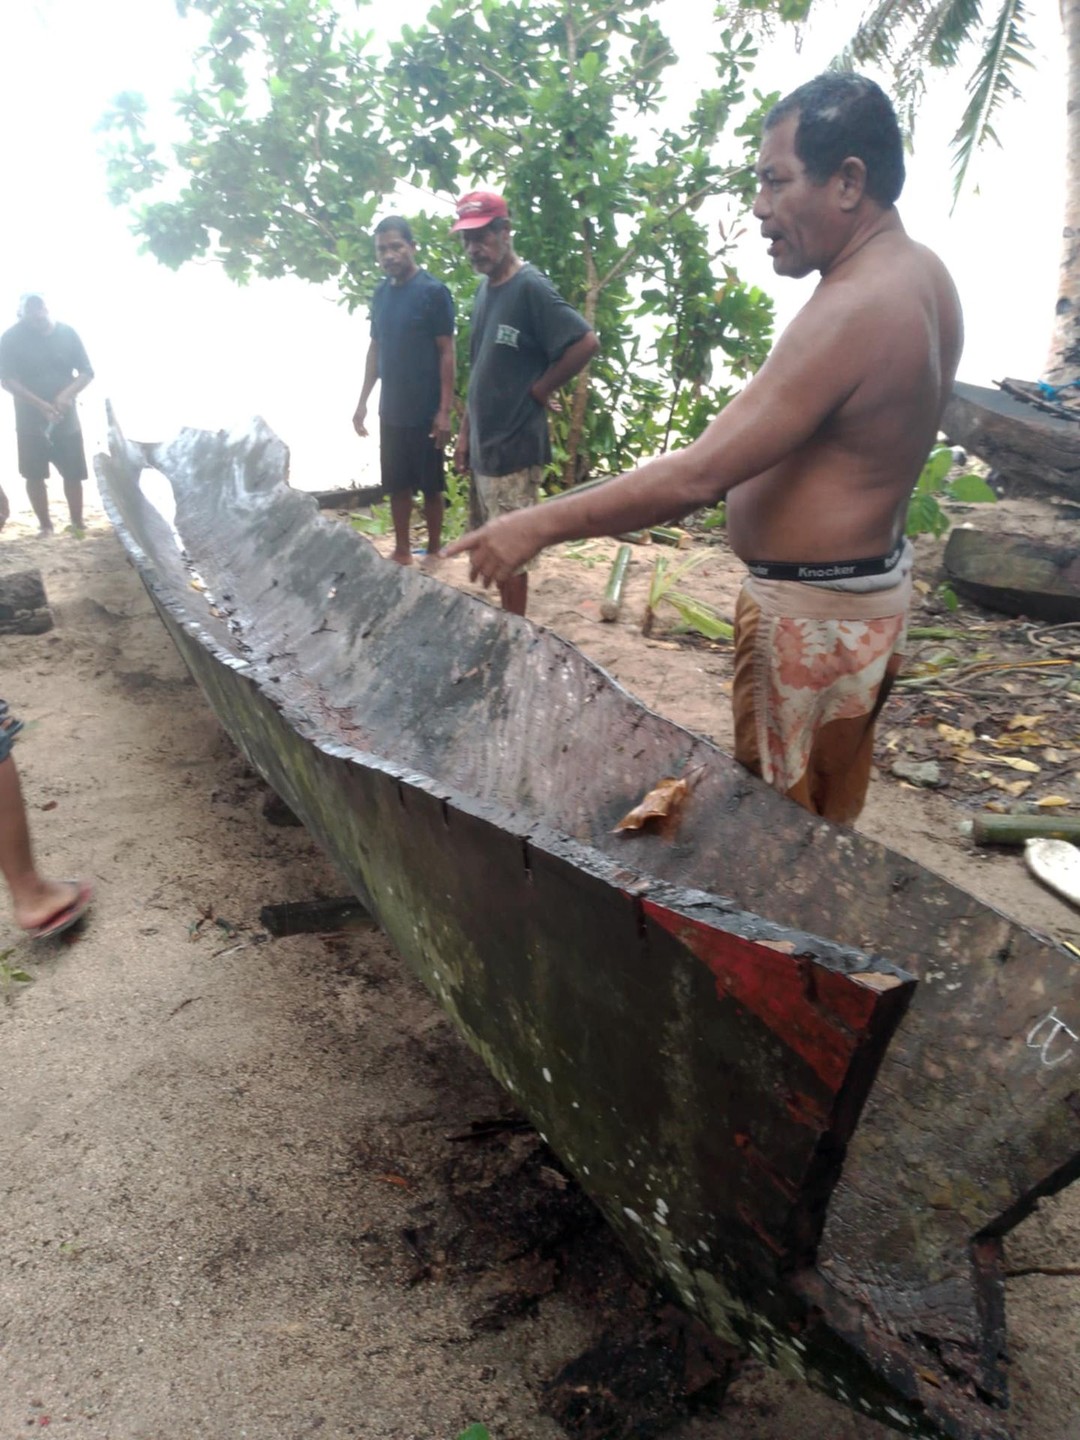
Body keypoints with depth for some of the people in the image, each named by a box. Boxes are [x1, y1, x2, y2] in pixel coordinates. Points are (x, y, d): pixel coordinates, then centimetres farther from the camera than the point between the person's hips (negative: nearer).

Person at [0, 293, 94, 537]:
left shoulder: (66, 332, -1)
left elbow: (87, 372, 0)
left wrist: (67, 394, -18)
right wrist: (40, 404, -22)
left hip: (66, 418, 1)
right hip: (30, 420, -1)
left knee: (73, 474, 3)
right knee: (34, 475, 3)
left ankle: (77, 523, 16)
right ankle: (45, 524, 16)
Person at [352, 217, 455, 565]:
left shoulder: (433, 291, -10)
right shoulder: (381, 293, 8)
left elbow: (447, 352, -11)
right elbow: (375, 348, 14)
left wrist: (445, 409, -16)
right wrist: (363, 401, 12)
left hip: (425, 411, -6)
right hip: (391, 409, 6)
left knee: (431, 484, 5)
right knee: (397, 484, 11)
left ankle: (434, 550, 19)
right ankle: (402, 550, 22)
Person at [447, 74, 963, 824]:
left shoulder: (849, 313, -25)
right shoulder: (923, 272, 6)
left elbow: (697, 476, -29)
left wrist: (541, 525, -25)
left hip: (813, 612, -10)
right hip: (872, 577, 10)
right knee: (824, 823, 24)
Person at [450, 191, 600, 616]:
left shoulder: (530, 287, -13)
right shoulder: (484, 289, 13)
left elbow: (586, 342, -20)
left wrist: (539, 389, -11)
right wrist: (465, 433, 14)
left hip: (514, 446, -9)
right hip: (484, 444, 9)